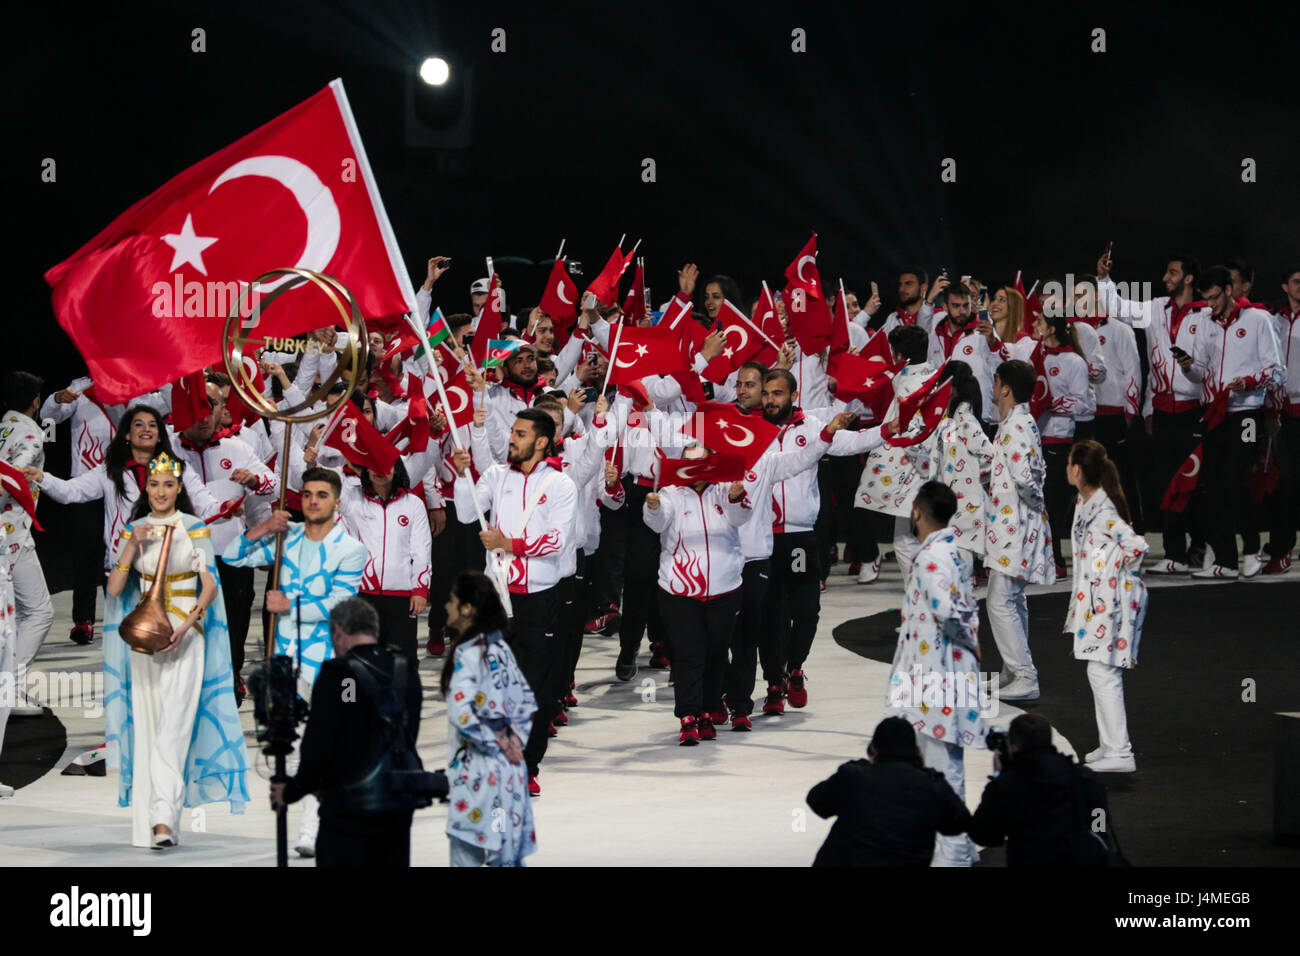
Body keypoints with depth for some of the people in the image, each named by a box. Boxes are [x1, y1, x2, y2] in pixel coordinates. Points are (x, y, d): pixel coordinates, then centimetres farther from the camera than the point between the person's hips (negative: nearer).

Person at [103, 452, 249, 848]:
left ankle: (164, 817, -23)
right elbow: (114, 588, 4)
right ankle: (146, 820, 3)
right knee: (146, 723, 0)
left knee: (175, 723, -14)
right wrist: (133, 546, -9)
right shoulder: (134, 530, 9)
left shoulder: (195, 529, 1)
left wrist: (186, 625, -16)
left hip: (184, 635, -3)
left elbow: (210, 586, -3)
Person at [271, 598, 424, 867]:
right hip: (398, 811, 6)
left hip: (348, 809, -6)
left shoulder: (337, 675, -14)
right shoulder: (407, 673, 5)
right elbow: (408, 738, 11)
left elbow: (319, 745, -15)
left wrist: (292, 790, 1)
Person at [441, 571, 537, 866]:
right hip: (509, 771, 8)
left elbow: (462, 714, -25)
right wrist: (515, 736, 4)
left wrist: (496, 744, -12)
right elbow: (527, 700, 17)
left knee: (466, 855, -3)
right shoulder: (500, 647, 10)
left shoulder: (468, 653, -15)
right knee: (508, 857, 11)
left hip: (478, 771, -8)